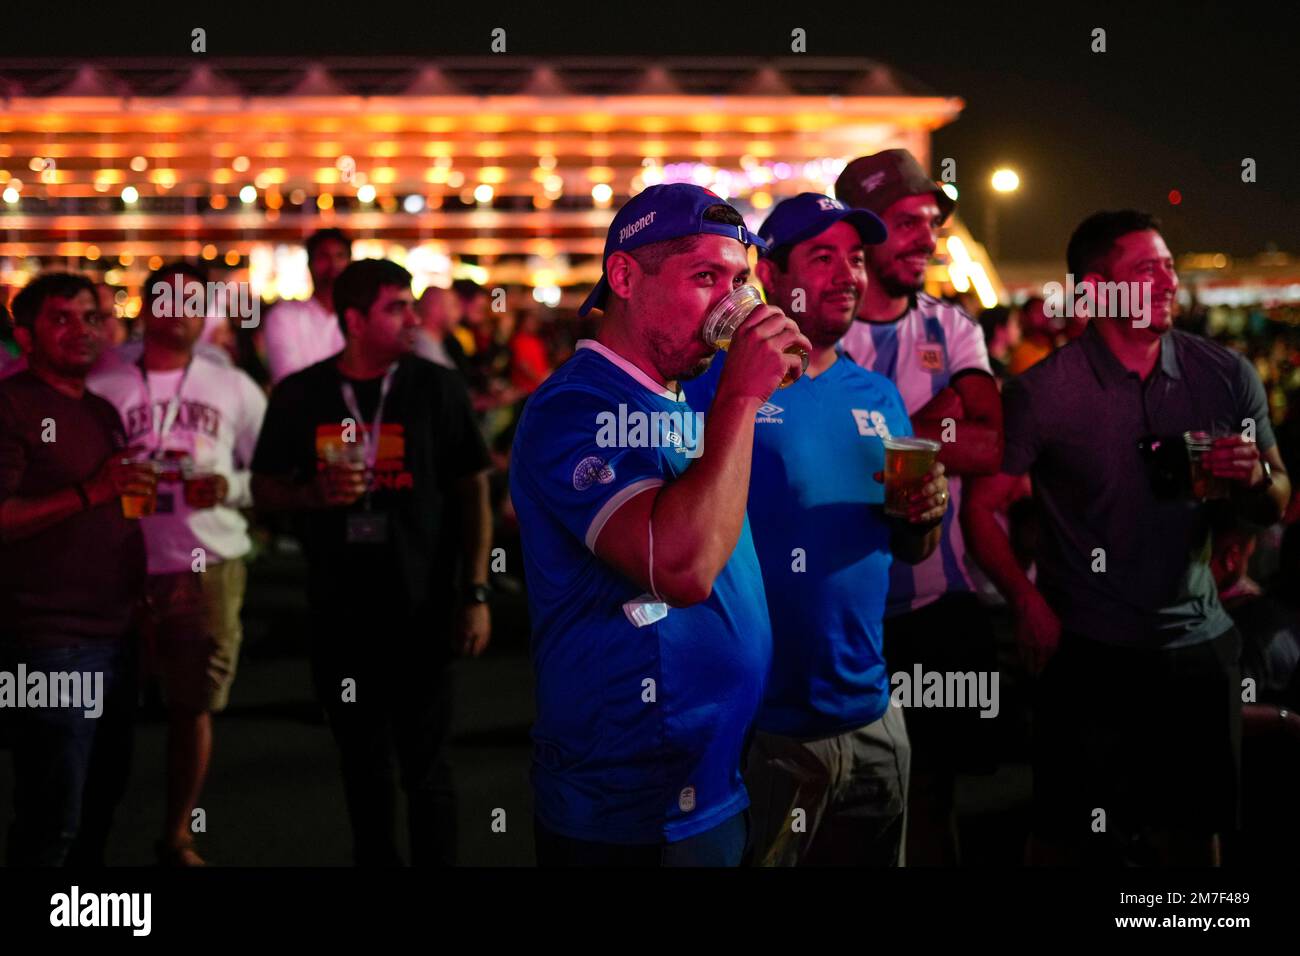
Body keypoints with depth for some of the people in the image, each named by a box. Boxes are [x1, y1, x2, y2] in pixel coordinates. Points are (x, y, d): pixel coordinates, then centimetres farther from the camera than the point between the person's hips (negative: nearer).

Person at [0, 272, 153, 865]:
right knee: (52, 818, -4)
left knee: (103, 794, 16)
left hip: (115, 635, 8)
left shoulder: (103, 412, 16)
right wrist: (89, 491, -29)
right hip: (48, 642, -8)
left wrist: (139, 590, 13)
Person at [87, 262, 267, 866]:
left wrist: (230, 488, -10)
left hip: (209, 567, 1)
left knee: (193, 705, 5)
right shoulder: (102, 382, 3)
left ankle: (177, 836, 19)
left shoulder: (233, 387, 7)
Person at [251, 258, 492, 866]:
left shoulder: (437, 388, -3)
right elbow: (265, 490, 9)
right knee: (362, 763, 15)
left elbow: (473, 491, -1)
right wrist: (314, 494, -13)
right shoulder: (300, 396, 2)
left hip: (421, 608, -2)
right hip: (339, 610, 2)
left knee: (424, 763, 3)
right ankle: (374, 857, 31)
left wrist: (475, 593, -6)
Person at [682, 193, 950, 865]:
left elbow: (910, 550, 15)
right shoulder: (719, 384, -9)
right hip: (762, 727, -6)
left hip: (871, 716, 6)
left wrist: (926, 514, -5)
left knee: (875, 858, 19)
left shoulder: (878, 397, 8)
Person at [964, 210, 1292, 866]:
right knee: (1067, 836, 4)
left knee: (1193, 831, 13)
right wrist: (1028, 605, -15)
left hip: (1198, 642, 3)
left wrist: (1256, 479, -15)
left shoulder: (1228, 377, -1)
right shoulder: (1042, 393, -10)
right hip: (1087, 651, -3)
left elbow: (1274, 506, 6)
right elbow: (981, 505, -7)